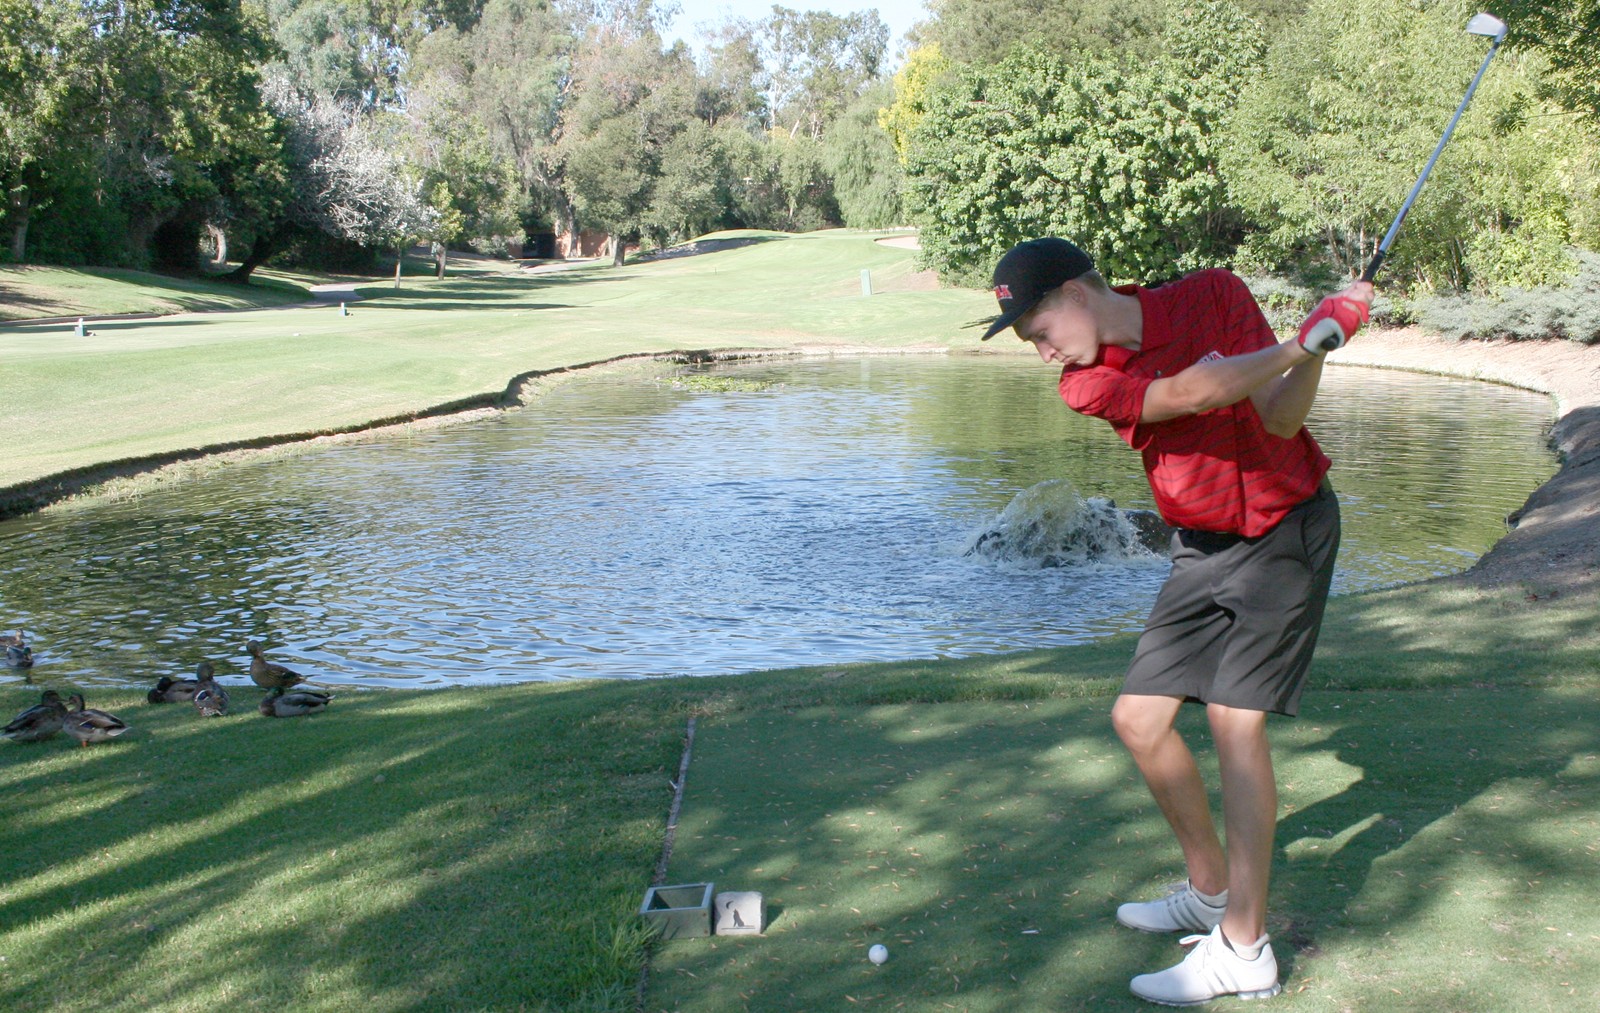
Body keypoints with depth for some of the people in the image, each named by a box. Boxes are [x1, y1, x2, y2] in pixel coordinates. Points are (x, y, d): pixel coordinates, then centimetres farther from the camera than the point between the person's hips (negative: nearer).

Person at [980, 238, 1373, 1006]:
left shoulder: (1213, 296, -12)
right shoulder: (1087, 384, -9)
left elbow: (1279, 419, -16)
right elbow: (1186, 393, -27)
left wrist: (1317, 346, -32)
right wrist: (1309, 339, -30)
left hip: (1286, 529, -4)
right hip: (1203, 545, 5)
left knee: (1233, 716, -14)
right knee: (1138, 718, 2)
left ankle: (1244, 949, -10)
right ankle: (1213, 892, 22)